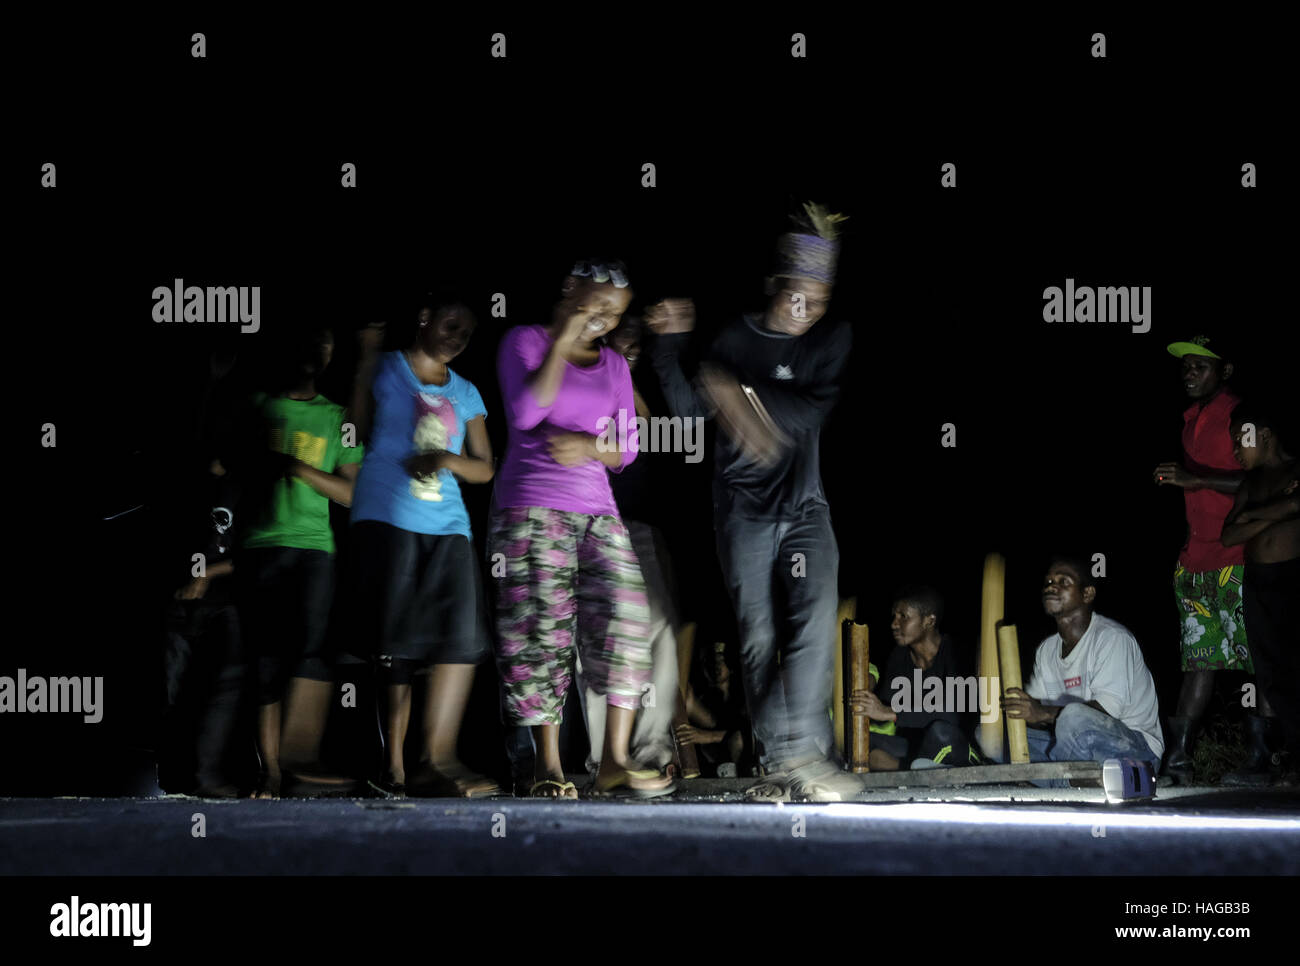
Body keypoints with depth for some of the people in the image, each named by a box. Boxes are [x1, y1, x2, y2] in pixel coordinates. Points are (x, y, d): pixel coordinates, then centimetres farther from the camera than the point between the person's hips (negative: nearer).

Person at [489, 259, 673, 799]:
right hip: (530, 510, -5)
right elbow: (525, 414, -12)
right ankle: (548, 767, -6)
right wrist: (563, 342, -10)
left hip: (597, 511, 5)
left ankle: (615, 763, -11)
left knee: (625, 617, -11)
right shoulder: (525, 342, 5)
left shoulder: (613, 365, 20)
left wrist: (588, 445, -5)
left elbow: (627, 450, 16)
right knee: (541, 632, -10)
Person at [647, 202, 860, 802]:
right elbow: (690, 408, 0)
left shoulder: (833, 342, 6)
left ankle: (799, 752, -22)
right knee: (759, 638, -3)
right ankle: (780, 764, 2)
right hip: (744, 509, -1)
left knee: (815, 618, -19)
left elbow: (810, 411, -8)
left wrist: (741, 393, -20)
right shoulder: (736, 340, 3)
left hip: (805, 506, 1)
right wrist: (671, 346, -12)